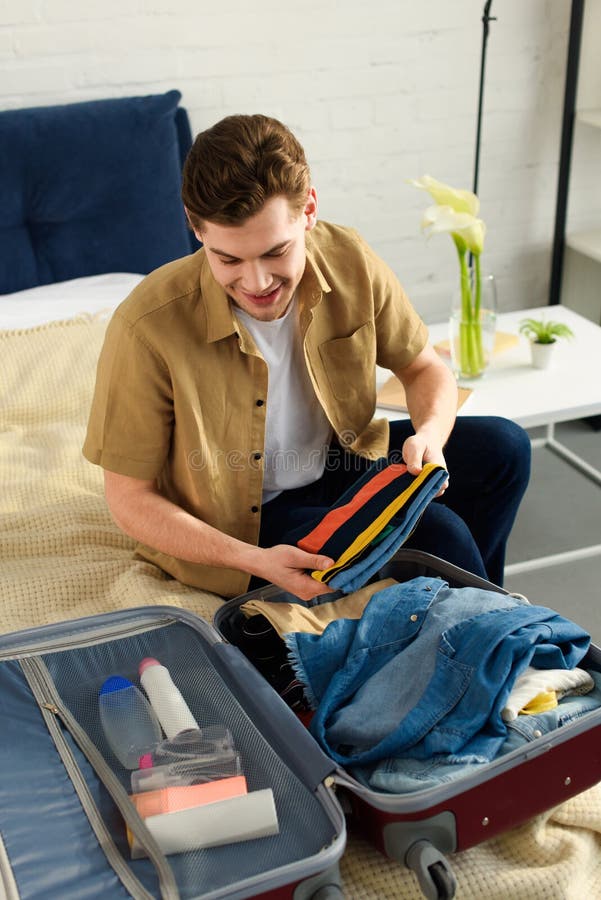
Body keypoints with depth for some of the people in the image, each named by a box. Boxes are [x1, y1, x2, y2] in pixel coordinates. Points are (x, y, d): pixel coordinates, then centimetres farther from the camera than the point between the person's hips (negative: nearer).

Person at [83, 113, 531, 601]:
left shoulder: (348, 261, -15)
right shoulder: (148, 327, -29)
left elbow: (426, 368, 1)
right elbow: (129, 498, -19)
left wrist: (429, 437, -23)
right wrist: (254, 560, -31)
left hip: (334, 462, 6)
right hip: (231, 526, -5)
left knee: (503, 447, -6)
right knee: (434, 532, -22)